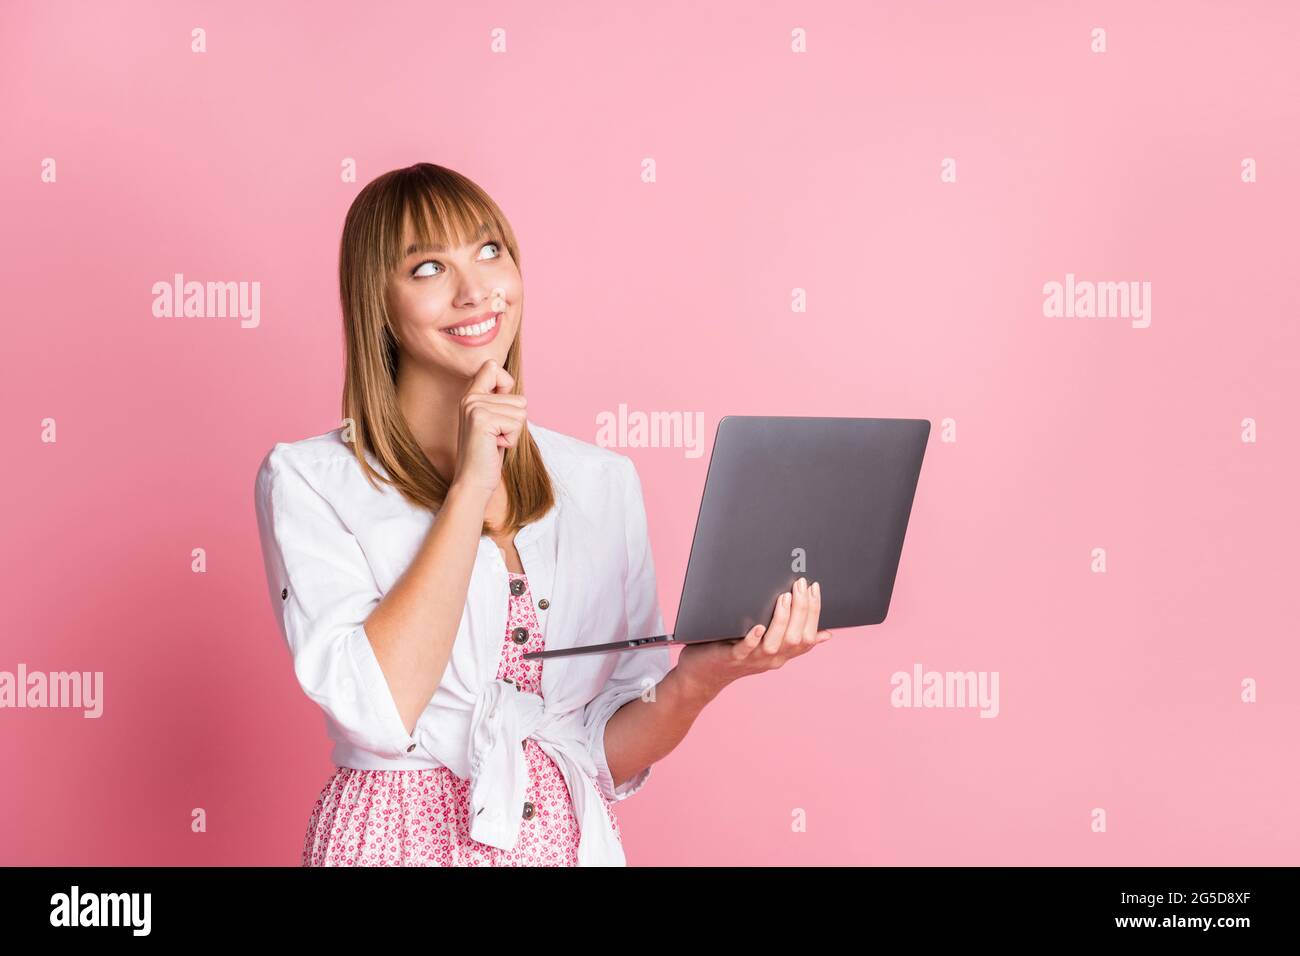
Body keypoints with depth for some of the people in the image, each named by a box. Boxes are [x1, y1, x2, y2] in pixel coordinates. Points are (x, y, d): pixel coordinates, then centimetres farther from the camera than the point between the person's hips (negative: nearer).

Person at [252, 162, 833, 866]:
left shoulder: (603, 482, 3)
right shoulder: (308, 479, -6)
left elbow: (610, 754, 4)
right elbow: (379, 709, -19)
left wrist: (699, 679, -15)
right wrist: (471, 487, -16)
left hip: (571, 836, 3)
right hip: (403, 837, -3)